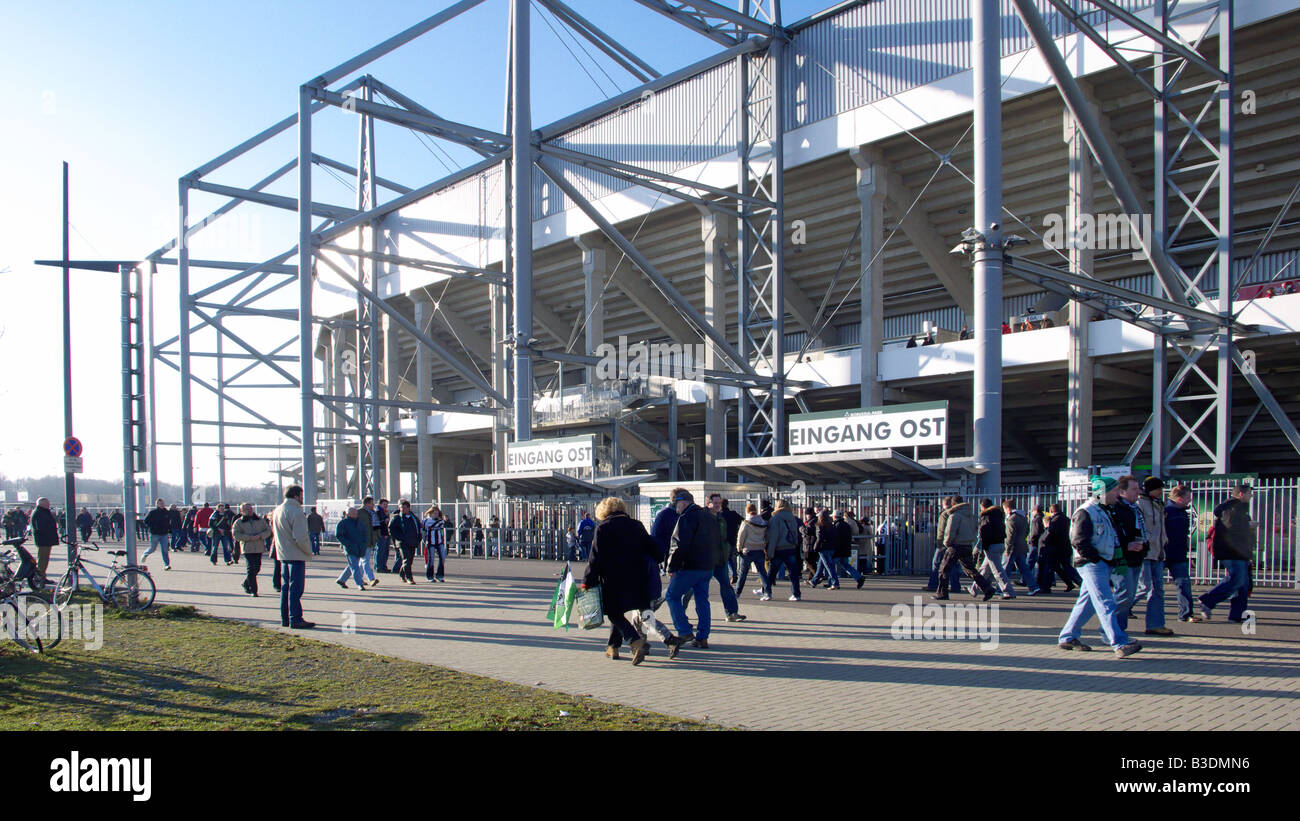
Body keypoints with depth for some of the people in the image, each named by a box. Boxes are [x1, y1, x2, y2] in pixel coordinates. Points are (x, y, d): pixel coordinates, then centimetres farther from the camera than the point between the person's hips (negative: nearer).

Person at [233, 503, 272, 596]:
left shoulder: (260, 520, 12)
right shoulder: (238, 522, 3)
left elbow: (268, 530, 8)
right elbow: (235, 535, -8)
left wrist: (260, 536, -11)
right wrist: (249, 538, -17)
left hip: (259, 549, 4)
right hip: (247, 549, -4)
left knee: (257, 568, 8)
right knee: (250, 569, -10)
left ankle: (245, 584, 32)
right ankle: (253, 590, -5)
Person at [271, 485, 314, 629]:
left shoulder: (277, 511, 12)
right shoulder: (296, 512, -17)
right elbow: (300, 537, -22)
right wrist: (309, 551, -7)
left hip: (283, 554, 9)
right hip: (296, 555, -9)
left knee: (285, 587, 14)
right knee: (296, 588, -6)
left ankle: (285, 619, 19)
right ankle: (295, 620, -5)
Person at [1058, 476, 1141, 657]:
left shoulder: (1104, 511, 17)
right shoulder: (1085, 512, -13)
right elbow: (1079, 542, -19)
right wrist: (1097, 559, -18)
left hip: (1103, 564, 10)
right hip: (1091, 565, -10)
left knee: (1086, 603, 13)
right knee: (1106, 605, -12)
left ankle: (1067, 638, 21)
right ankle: (1120, 644, -16)